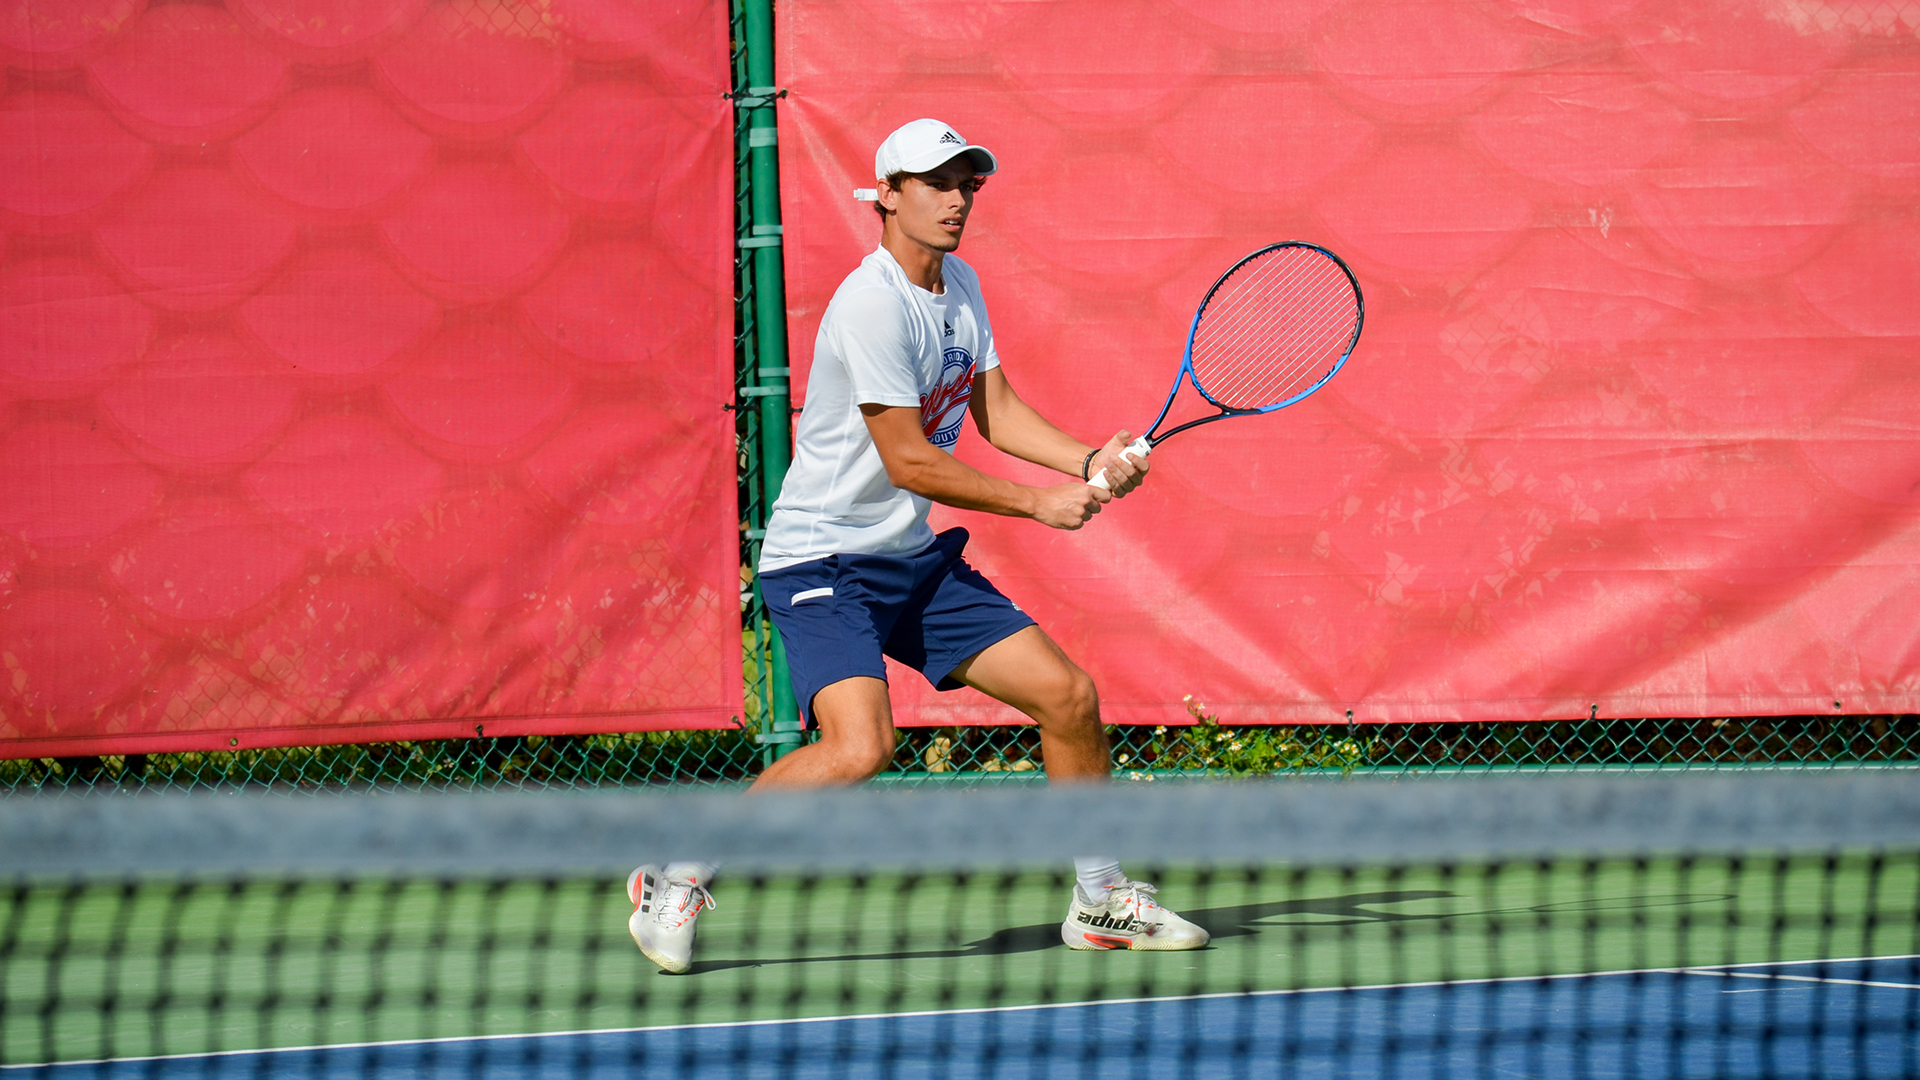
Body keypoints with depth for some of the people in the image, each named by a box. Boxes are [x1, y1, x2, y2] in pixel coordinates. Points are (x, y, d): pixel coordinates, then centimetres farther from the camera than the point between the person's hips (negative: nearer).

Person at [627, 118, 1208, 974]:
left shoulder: (960, 286, 8)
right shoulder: (872, 305, -21)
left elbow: (995, 412, 13)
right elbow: (907, 460, -21)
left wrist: (1091, 463, -4)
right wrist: (1039, 503, -15)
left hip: (918, 559, 9)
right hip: (824, 561, -9)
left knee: (1070, 697, 4)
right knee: (860, 746, -28)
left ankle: (1100, 901, 22)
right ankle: (678, 878, -11)